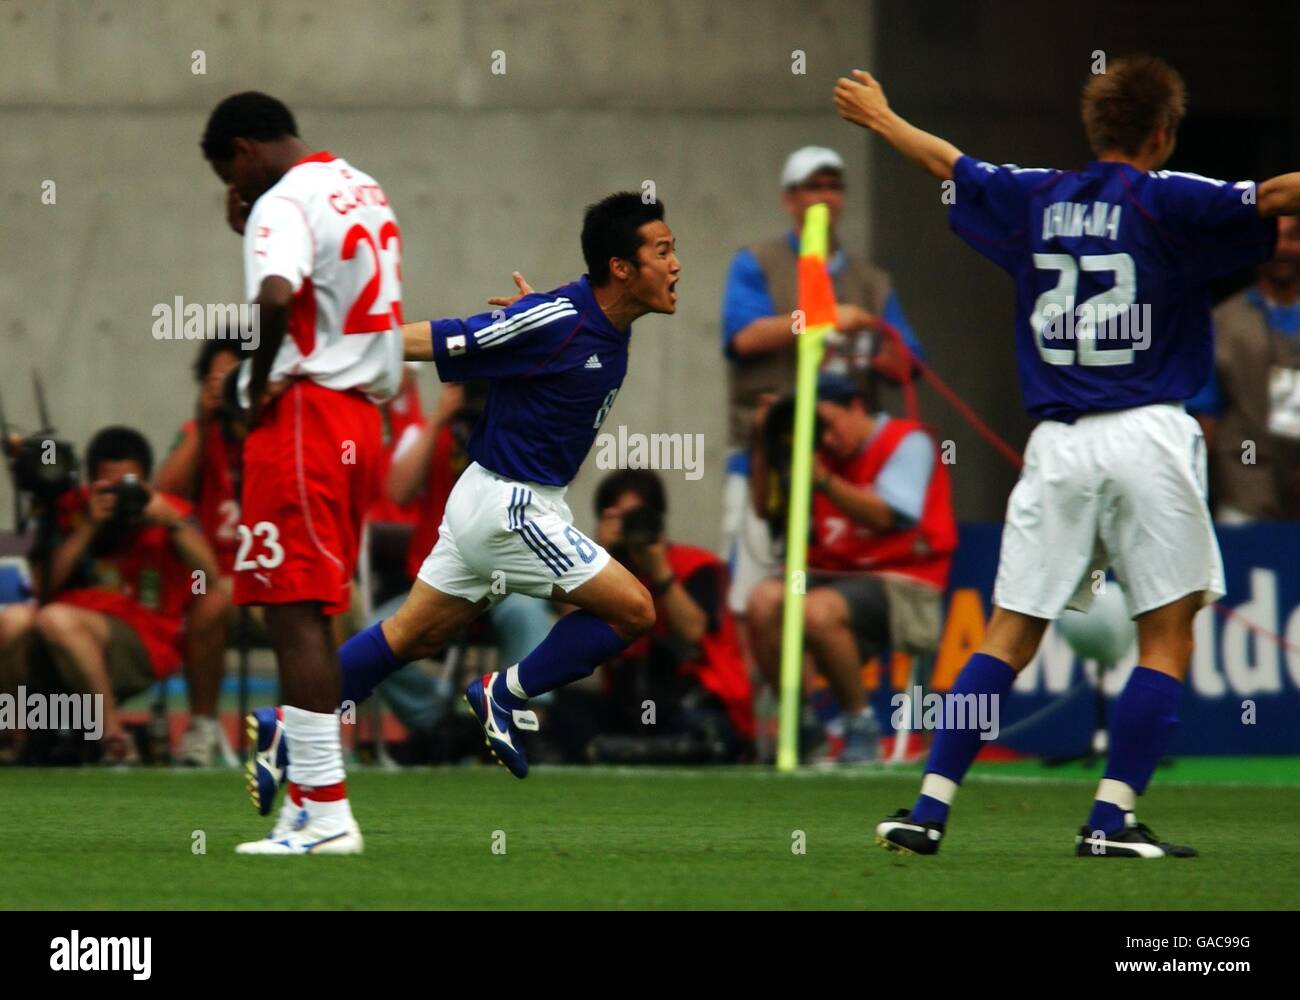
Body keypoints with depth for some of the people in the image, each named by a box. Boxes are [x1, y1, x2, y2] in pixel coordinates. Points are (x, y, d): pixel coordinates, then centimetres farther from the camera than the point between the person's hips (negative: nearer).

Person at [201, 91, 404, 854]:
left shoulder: (284, 203, -11)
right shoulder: (366, 192, 17)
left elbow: (277, 297, -29)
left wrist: (261, 379, -14)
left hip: (302, 414, -9)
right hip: (364, 416, 9)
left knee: (294, 612, -8)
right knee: (312, 615, 13)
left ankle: (326, 814, -12)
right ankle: (311, 802, 14)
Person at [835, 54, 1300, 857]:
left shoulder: (1034, 198, 11)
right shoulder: (1165, 201, -3)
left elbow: (948, 164, 28)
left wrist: (881, 118, 45)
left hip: (1058, 445, 5)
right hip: (1147, 435, -5)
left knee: (1011, 634, 8)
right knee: (1167, 637, 2)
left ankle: (929, 809, 1)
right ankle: (1113, 819, -6)